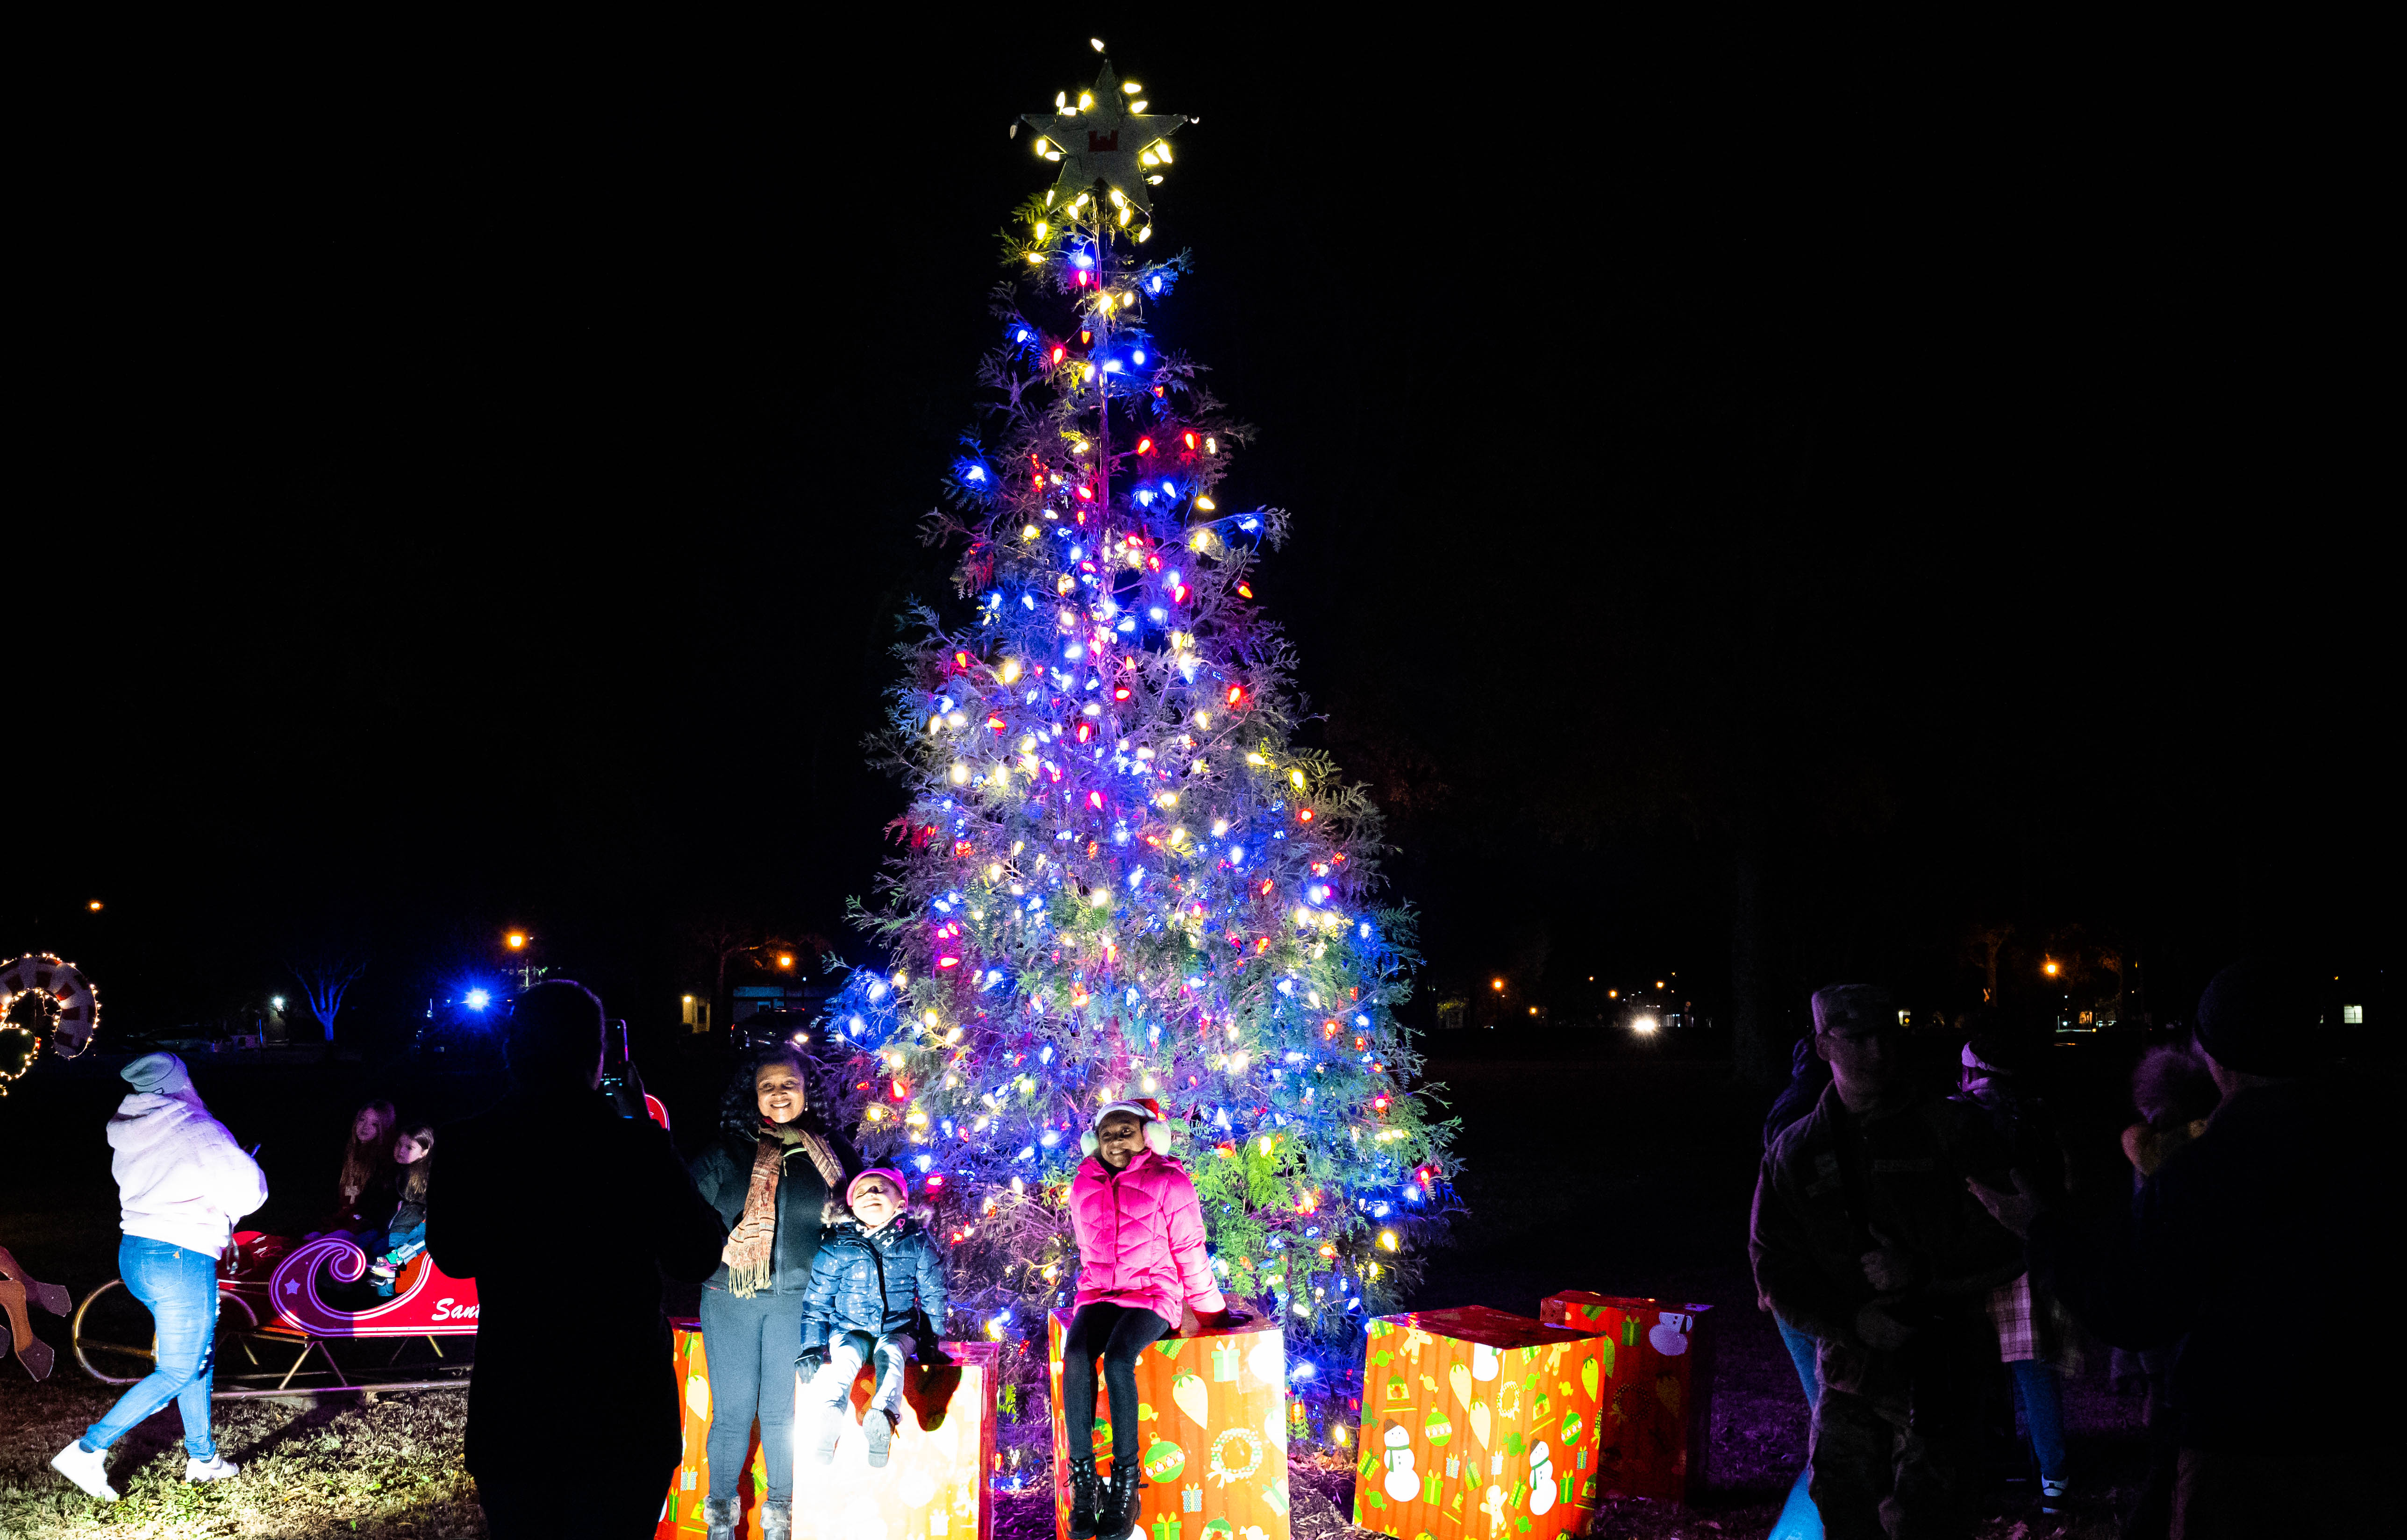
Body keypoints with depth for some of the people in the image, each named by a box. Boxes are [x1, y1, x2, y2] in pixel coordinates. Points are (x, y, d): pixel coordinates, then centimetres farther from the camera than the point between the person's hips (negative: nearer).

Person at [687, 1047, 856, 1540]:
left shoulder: (830, 1153, 5)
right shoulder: (727, 1152, 2)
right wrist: (711, 1250, -7)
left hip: (797, 1300, 1)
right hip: (730, 1297, 0)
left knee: (783, 1411, 5)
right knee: (732, 1411, 1)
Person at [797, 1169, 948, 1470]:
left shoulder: (918, 1242, 2)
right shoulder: (836, 1245, 1)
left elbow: (933, 1295, 12)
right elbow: (816, 1301, 6)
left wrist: (931, 1340, 8)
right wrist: (812, 1347, -2)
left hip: (898, 1329, 0)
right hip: (849, 1329, 0)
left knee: (889, 1354, -33)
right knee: (846, 1358, -31)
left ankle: (883, 1416, -58)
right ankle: (831, 1415, -57)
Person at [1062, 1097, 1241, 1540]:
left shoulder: (1169, 1181, -1)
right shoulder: (1084, 1186, 13)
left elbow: (1189, 1251, 4)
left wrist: (1211, 1308, 10)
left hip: (1153, 1292, -4)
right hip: (1099, 1293, 4)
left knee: (1118, 1359, -33)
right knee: (1076, 1355, -29)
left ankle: (1126, 1479, -28)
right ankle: (1082, 1478, -28)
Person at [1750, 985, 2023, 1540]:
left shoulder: (1952, 1131, -1)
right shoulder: (1795, 1153, 5)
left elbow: (2005, 1247, -1)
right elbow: (1776, 1272, 4)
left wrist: (1921, 1274, -14)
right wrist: (1852, 1323, -10)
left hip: (1938, 1374, -3)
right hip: (1850, 1371, 3)